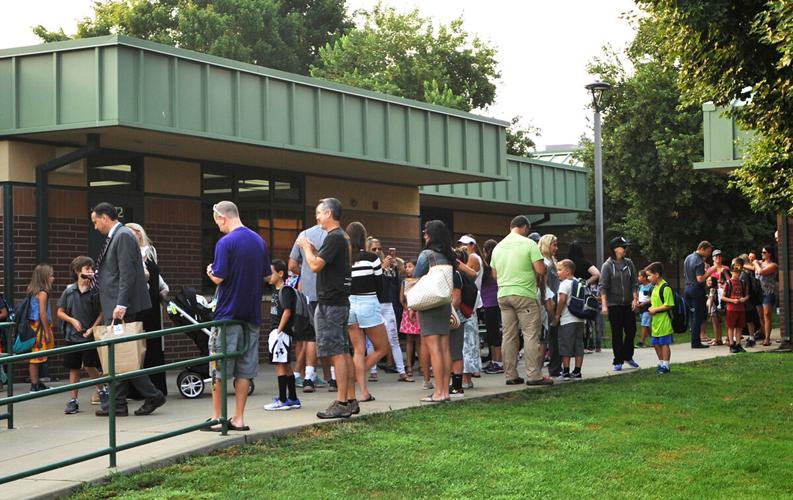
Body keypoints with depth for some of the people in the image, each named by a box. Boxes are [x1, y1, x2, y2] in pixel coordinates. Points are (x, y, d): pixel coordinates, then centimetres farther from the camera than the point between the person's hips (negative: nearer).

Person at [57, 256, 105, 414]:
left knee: (90, 365, -10)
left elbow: (102, 313, -2)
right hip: (72, 336, 2)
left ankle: (101, 390, 15)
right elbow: (60, 312, 8)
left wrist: (93, 328, -13)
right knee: (73, 368, 8)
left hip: (89, 335, -2)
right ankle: (73, 400, 16)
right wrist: (73, 320, -7)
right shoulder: (69, 291, 1)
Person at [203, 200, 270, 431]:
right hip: (252, 314, 6)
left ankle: (217, 418, 6)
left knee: (220, 368, 2)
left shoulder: (225, 243, -13)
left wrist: (210, 271, 4)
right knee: (245, 368, 8)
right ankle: (239, 418, 9)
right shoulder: (259, 241, 8)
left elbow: (218, 278, -16)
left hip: (227, 314, -6)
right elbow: (266, 275, 13)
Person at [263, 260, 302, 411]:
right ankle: (293, 399, 18)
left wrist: (279, 330, -20)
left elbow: (287, 312, -19)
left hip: (281, 332, -10)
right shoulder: (276, 291, 17)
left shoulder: (286, 290, -12)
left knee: (280, 365, -8)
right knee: (286, 366, 12)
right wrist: (276, 332, 15)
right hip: (276, 332, 10)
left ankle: (283, 401, -5)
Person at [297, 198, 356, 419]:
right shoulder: (344, 237, 17)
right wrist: (313, 250, 14)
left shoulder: (334, 237, -14)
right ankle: (351, 400, 14)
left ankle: (341, 403, -10)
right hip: (340, 300, 10)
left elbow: (315, 266, -19)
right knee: (344, 352, 11)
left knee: (337, 353, -10)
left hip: (330, 303, -10)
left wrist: (305, 247, -4)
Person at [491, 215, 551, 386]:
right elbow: (541, 270, -12)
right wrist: (540, 282, 7)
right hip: (524, 294, -6)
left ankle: (510, 375, 10)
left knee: (508, 336, 8)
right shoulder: (528, 244, -6)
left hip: (503, 294, 6)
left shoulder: (498, 247, 12)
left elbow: (494, 274, 17)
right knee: (531, 334, -3)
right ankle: (534, 375, -5)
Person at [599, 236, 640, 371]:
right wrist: (604, 305, -18)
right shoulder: (607, 265, -7)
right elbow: (603, 286, -10)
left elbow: (635, 283, 8)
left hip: (628, 304, 4)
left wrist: (635, 299, -3)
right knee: (617, 334, 1)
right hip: (614, 304, -4)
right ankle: (618, 361, 8)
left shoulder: (629, 263, 5)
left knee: (631, 331, 7)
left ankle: (628, 356, 25)